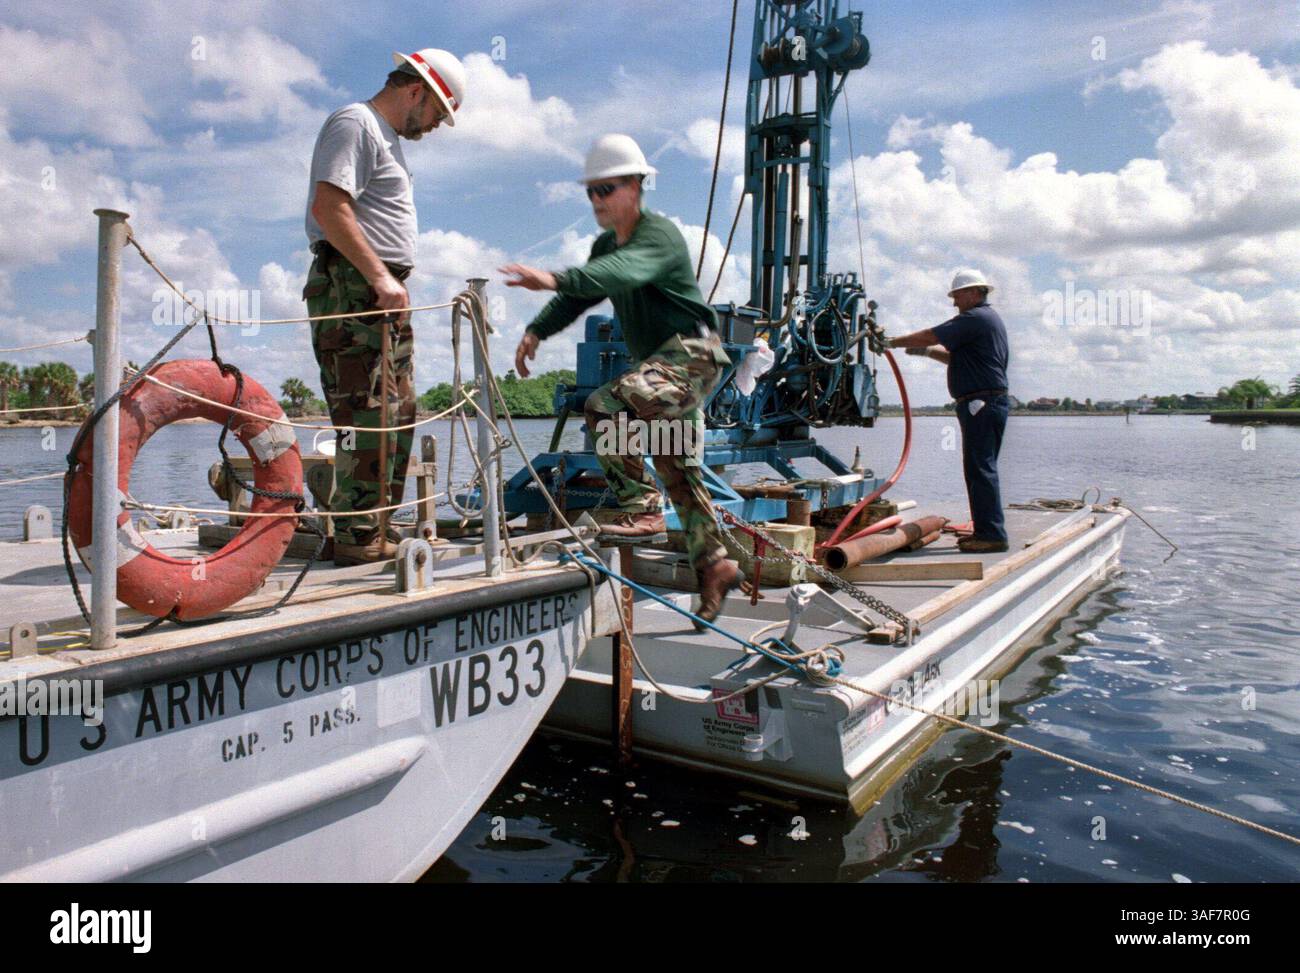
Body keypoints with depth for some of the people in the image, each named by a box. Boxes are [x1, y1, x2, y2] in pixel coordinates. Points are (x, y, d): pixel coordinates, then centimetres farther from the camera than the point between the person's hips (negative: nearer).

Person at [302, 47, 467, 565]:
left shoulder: (387, 137, 26)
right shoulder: (354, 123, -5)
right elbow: (329, 207, -19)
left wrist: (390, 283, 15)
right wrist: (377, 276, -22)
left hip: (384, 292, 10)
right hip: (353, 289, -10)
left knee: (397, 415, 11)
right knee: (368, 415, -12)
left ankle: (377, 529, 18)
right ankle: (358, 538, -8)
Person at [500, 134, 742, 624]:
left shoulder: (660, 233, -14)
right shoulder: (606, 245, 15)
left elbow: (623, 271, -35)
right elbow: (578, 298, 12)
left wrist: (555, 279, -49)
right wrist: (536, 331, -6)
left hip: (692, 354, -10)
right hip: (660, 363, 10)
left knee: (606, 404, -30)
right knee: (680, 472, 13)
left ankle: (641, 506, -23)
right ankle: (713, 564, 24)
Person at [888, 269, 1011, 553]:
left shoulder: (975, 318, -10)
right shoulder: (989, 318, 23)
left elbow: (930, 336, -14)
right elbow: (957, 357, 27)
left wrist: (892, 343, -4)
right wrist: (927, 351, 16)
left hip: (981, 404, -11)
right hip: (990, 403, 11)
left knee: (980, 469, -10)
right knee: (981, 468, 12)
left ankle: (992, 534, -10)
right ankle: (986, 530, 16)